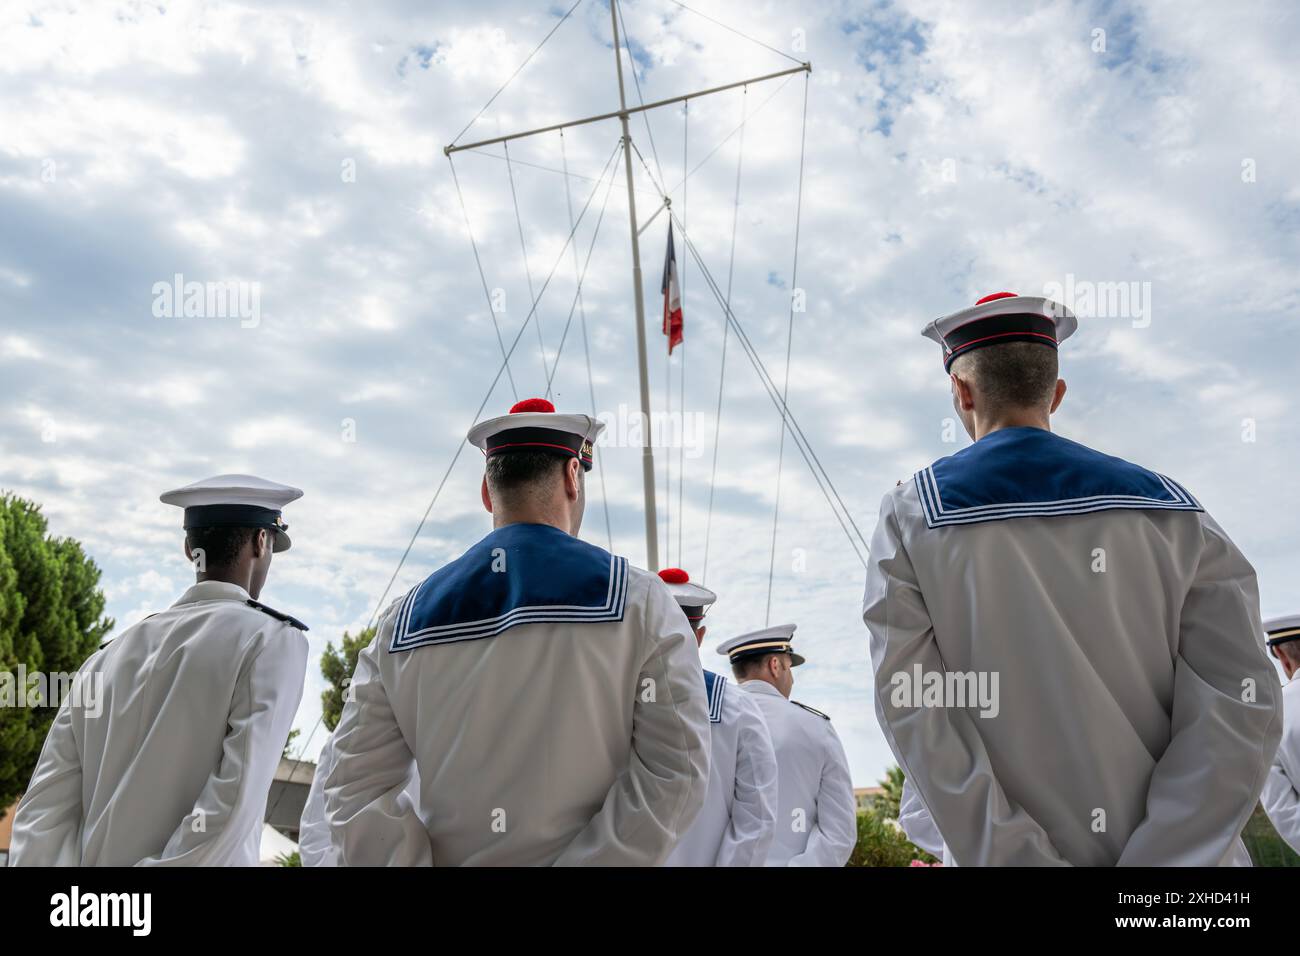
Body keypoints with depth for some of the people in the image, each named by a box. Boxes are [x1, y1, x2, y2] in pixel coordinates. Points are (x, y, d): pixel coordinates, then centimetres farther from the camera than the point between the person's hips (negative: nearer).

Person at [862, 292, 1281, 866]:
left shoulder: (910, 517, -5)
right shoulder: (1169, 510, 0)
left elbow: (909, 708, -14)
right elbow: (1239, 704, -10)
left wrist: (1022, 857, -13)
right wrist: (1153, 859, -12)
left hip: (1005, 849, -1)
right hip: (1182, 848, 2)